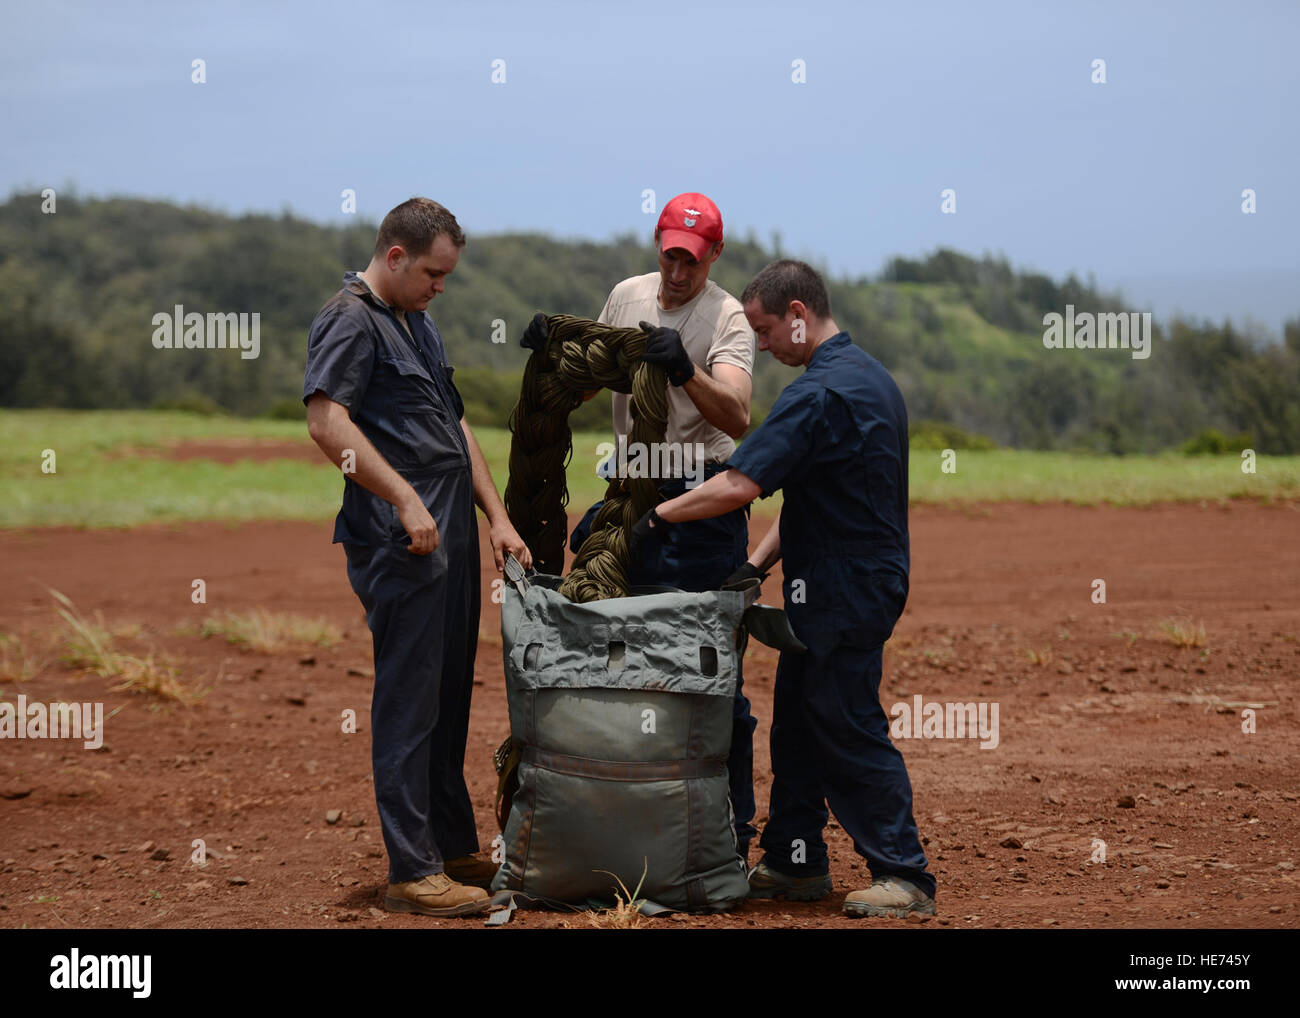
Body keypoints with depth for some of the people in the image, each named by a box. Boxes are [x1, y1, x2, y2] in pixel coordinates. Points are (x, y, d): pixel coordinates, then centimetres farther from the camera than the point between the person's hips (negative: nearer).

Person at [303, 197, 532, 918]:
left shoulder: (418, 323, 22)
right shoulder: (350, 319, -8)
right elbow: (327, 422, -22)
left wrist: (498, 517, 17)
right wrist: (405, 499, -25)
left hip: (452, 535, 9)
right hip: (401, 538, -9)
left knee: (449, 696, 15)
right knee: (408, 702, -6)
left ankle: (456, 847, 25)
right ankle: (412, 872, -3)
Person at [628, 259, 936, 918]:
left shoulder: (820, 393, -19)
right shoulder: (869, 376, 14)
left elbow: (740, 486, -26)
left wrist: (657, 517, -15)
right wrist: (759, 561, 11)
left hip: (844, 590, -10)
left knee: (848, 729, -5)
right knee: (798, 725, 14)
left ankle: (904, 875, -1)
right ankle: (794, 862, 21)